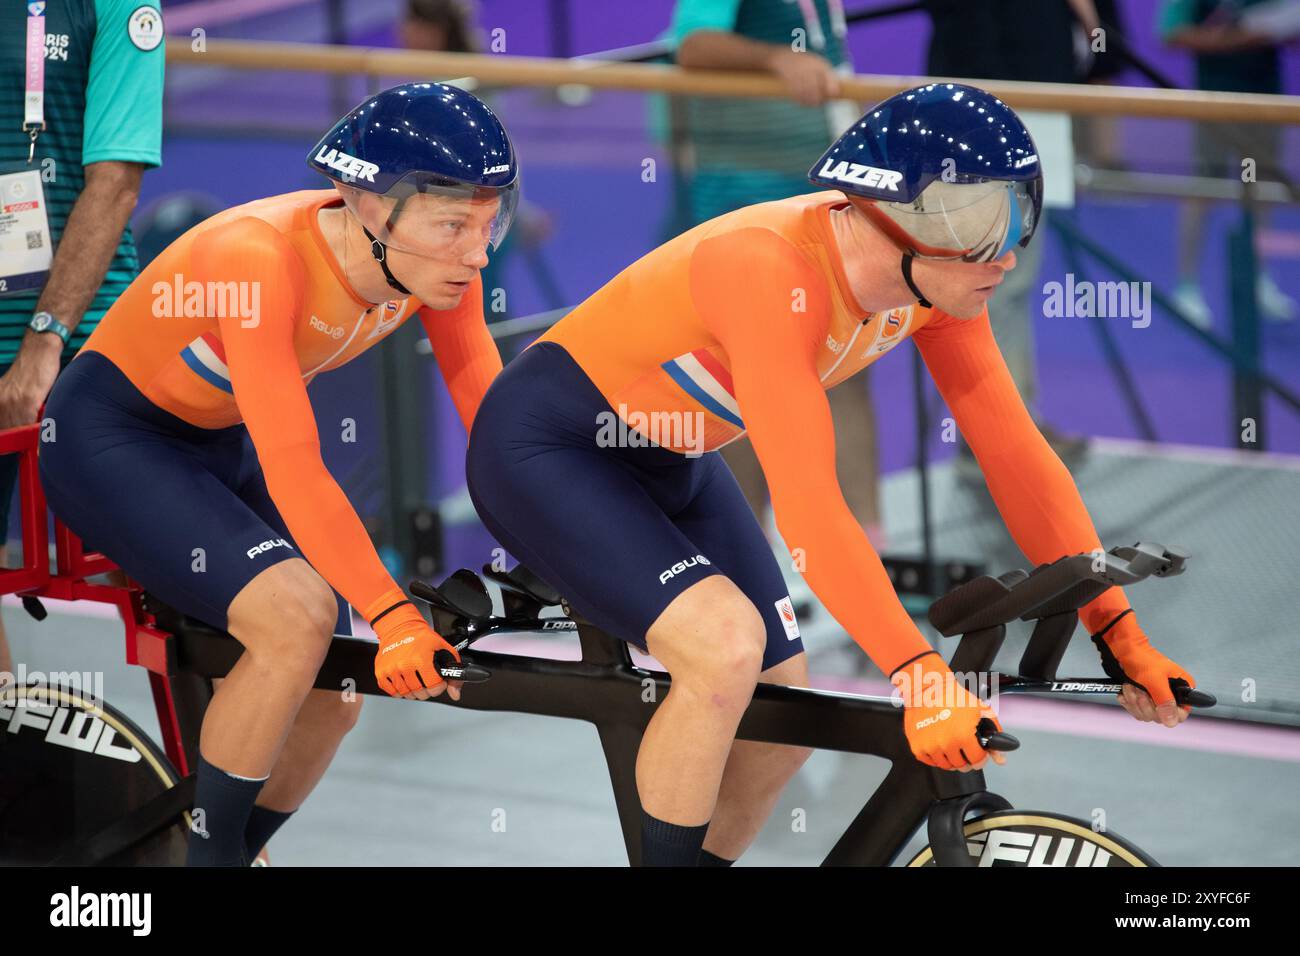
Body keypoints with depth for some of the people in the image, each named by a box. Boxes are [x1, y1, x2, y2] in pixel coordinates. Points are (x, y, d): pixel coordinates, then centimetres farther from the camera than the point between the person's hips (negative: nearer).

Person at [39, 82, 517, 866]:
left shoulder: (436, 262, -16)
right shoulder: (261, 259, -35)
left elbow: (489, 412, -8)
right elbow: (293, 471, -39)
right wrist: (392, 616, -44)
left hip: (219, 446, 7)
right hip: (110, 438, -7)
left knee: (332, 692, 0)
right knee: (297, 620, -27)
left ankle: (235, 852, 22)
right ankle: (212, 852, -9)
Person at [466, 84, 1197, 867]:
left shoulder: (937, 280, -13)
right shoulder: (775, 273, -36)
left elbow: (1015, 452, -7)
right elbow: (807, 506, -41)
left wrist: (1117, 628, -12)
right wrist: (921, 676, -46)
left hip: (670, 463, 8)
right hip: (543, 449, -8)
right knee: (727, 646, -29)